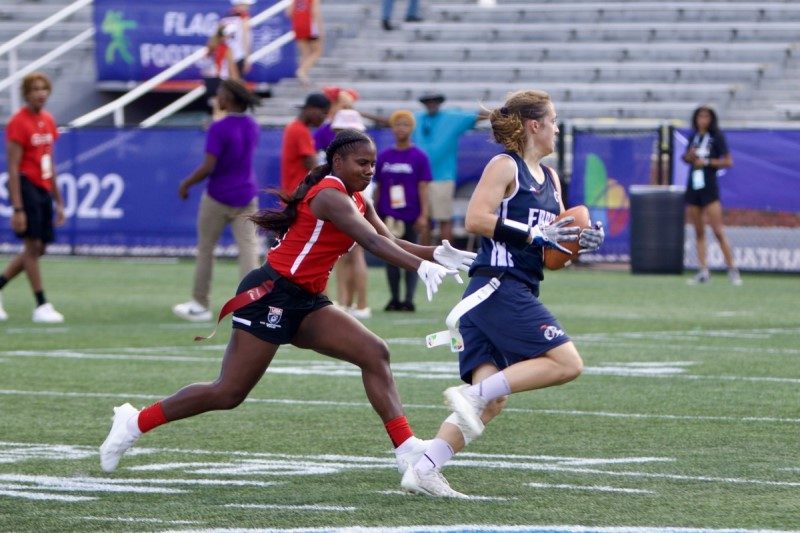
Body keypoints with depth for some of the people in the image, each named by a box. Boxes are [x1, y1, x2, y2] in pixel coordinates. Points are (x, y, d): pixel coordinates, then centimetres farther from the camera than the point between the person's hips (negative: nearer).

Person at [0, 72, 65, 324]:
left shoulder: (48, 121, 12)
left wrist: (58, 201, 19)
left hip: (44, 190, 8)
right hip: (26, 187, -8)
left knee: (38, 248, 8)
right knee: (33, 245, -8)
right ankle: (41, 306, -4)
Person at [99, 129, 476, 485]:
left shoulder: (356, 201, 13)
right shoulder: (331, 195, -16)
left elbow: (390, 243, 9)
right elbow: (373, 242, -28)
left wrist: (437, 254, -7)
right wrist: (421, 267, -37)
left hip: (304, 303, 10)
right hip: (271, 294, -10)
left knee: (374, 354, -6)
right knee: (228, 393, -7)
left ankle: (407, 449, -8)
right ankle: (136, 422, 8)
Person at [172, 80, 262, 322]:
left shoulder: (219, 129, -17)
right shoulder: (252, 127, 5)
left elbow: (208, 167, -21)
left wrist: (186, 184, -7)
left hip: (217, 198, -5)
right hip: (246, 199, 5)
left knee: (205, 249, 11)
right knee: (248, 249, -4)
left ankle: (200, 305, 20)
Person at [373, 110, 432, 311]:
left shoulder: (419, 157, 0)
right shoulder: (383, 157, 9)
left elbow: (423, 187, -3)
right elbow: (378, 188, 12)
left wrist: (423, 215, -9)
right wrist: (375, 216, 9)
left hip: (411, 217, -3)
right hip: (388, 217, 3)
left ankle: (409, 300, 0)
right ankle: (394, 299, 10)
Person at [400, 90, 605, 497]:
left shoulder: (550, 178, 21)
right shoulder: (504, 166, -5)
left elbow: (550, 244, 26)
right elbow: (476, 220, -16)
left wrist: (580, 241, 4)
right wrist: (535, 234, -18)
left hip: (517, 293, 9)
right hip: (497, 288, -9)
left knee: (491, 401, -1)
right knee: (566, 363, -15)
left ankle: (423, 471, -6)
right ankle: (470, 394, -16)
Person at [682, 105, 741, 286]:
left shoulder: (717, 137, -5)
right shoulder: (694, 137, 11)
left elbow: (728, 161, -7)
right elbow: (686, 157, 24)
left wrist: (707, 162, -14)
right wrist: (689, 156, 1)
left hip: (709, 187, -6)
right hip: (693, 186, 6)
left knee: (718, 231, -11)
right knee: (698, 232, 6)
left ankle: (732, 269, -7)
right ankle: (703, 272, 7)